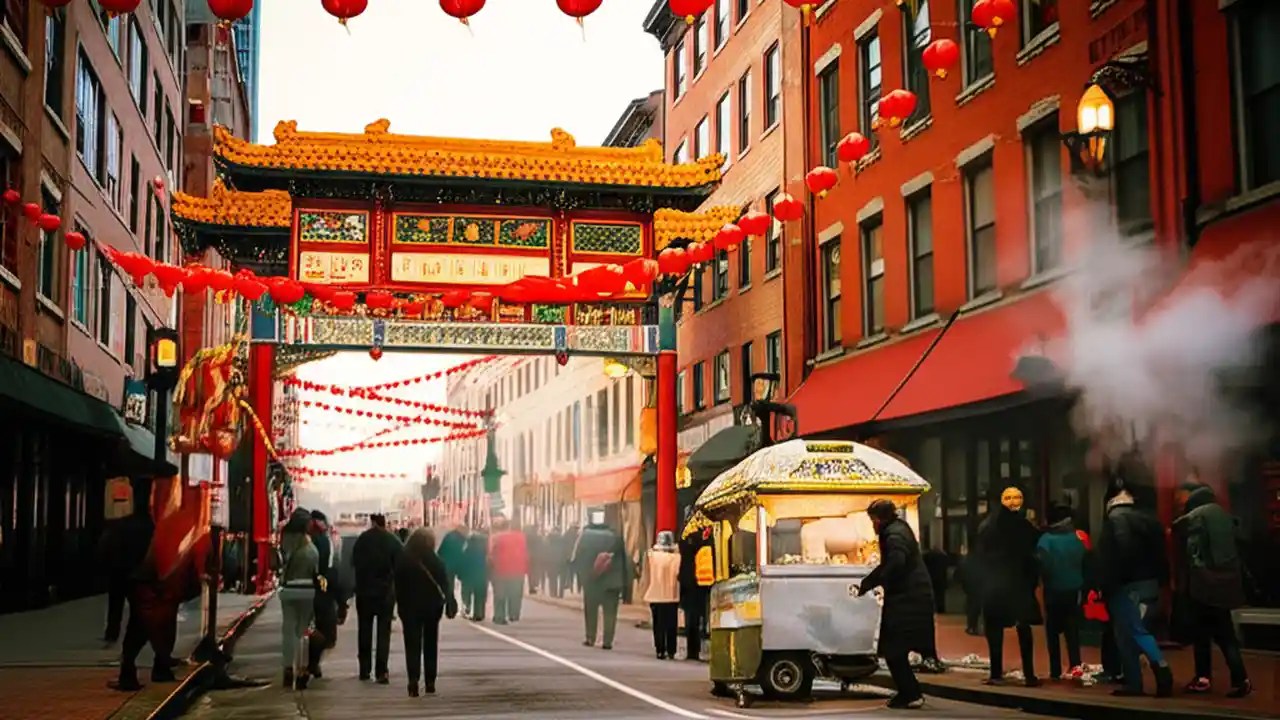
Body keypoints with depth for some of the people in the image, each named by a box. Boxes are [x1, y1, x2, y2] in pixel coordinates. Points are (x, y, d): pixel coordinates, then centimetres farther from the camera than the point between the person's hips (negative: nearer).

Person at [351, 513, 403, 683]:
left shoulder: (361, 539, -6)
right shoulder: (394, 541, -10)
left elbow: (354, 563, 2)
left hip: (364, 591, 1)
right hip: (386, 592, -1)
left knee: (364, 630, 14)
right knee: (384, 631, 3)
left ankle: (364, 669, 16)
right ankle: (381, 671, -6)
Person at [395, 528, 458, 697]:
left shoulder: (402, 560, -6)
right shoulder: (436, 561, -8)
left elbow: (398, 586, -3)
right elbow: (446, 585, -6)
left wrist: (401, 604, 4)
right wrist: (450, 603, 3)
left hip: (410, 607, -1)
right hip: (432, 607, 1)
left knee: (412, 645, 0)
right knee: (430, 645, 13)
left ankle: (413, 680, -17)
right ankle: (430, 682, 12)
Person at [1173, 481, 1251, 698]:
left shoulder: (1188, 521, -7)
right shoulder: (1226, 516, 11)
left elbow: (1186, 558, -6)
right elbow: (1237, 549, 13)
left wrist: (1182, 586, 1)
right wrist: (1238, 582, 17)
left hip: (1201, 585, -6)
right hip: (1226, 583, 6)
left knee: (1200, 633, 4)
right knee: (1225, 633, 9)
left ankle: (1203, 678, 6)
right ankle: (1240, 679, 1)